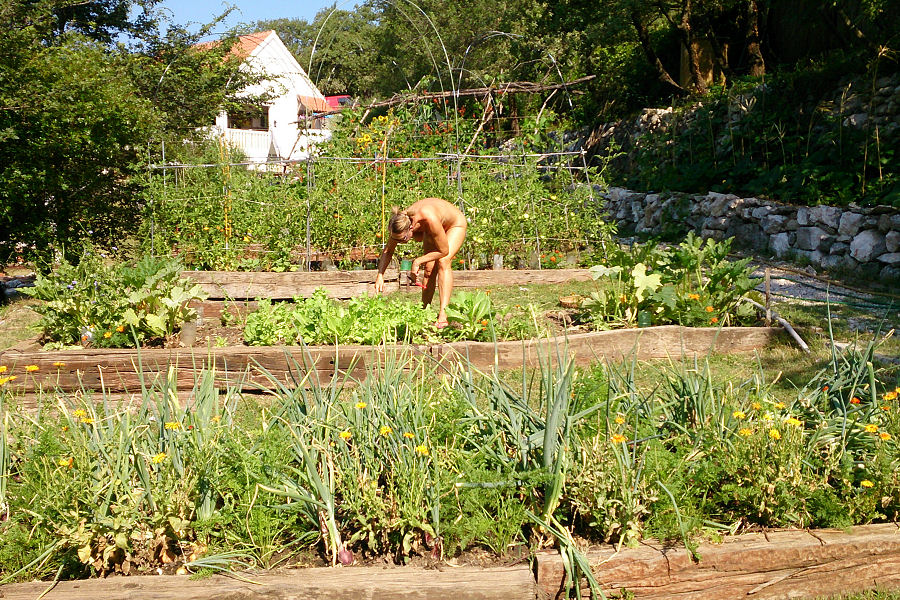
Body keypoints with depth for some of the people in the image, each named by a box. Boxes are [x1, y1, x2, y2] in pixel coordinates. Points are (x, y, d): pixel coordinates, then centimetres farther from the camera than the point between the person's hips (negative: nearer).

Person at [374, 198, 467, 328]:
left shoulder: (430, 219, -45)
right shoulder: (401, 222, -27)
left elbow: (444, 251, -33)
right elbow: (388, 251, -11)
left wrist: (417, 261, -31)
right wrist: (380, 275, -23)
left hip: (455, 224, -6)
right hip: (430, 230, 6)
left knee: (443, 262, -26)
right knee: (429, 269, -6)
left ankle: (443, 314, -34)